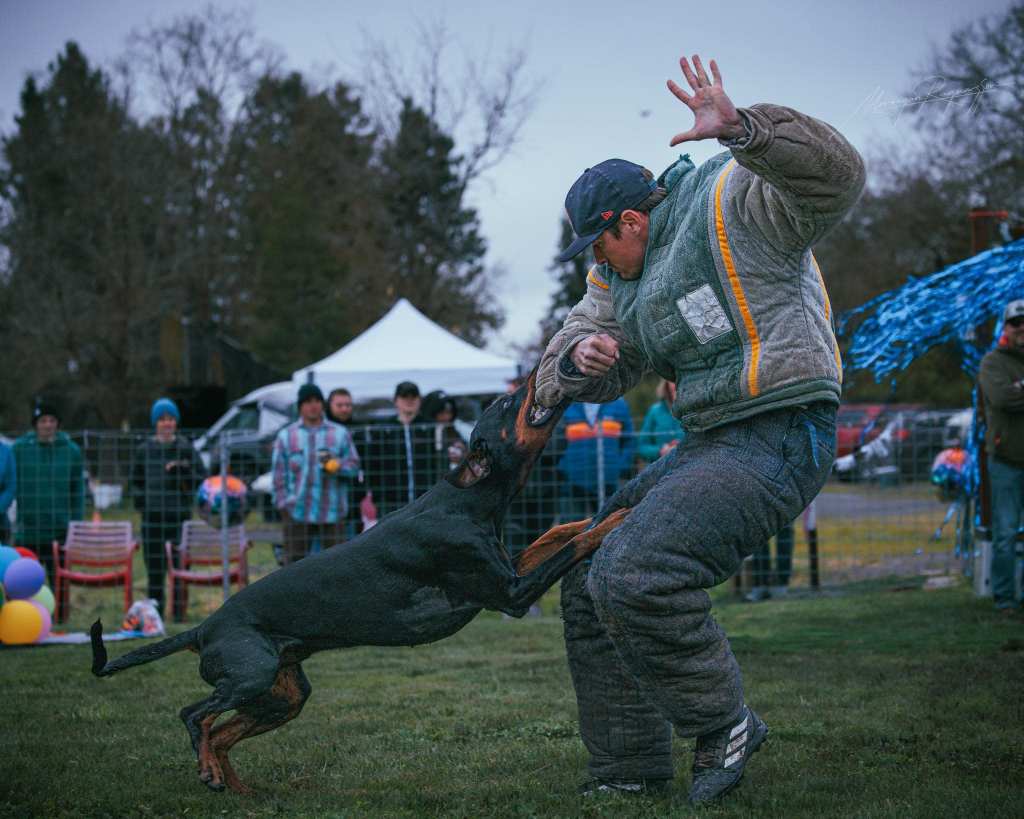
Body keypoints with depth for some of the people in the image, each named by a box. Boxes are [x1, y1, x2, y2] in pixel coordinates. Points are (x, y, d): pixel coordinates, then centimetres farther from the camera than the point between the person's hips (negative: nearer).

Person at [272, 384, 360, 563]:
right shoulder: (286, 436, 8)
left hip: (332, 513, 0)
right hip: (297, 513, 0)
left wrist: (336, 465, -15)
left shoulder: (340, 433, 9)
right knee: (294, 561, 0)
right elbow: (279, 474, 6)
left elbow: (354, 465, 6)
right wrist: (283, 505, -3)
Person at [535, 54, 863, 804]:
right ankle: (631, 768, 19)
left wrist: (742, 129, -41)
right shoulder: (621, 278, 15)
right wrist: (580, 356, -9)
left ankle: (723, 726, -4)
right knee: (588, 586, 11)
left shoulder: (734, 202, -10)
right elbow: (564, 380, 16)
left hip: (779, 439, -10)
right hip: (710, 443, 10)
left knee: (634, 579, -23)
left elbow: (837, 175, -27)